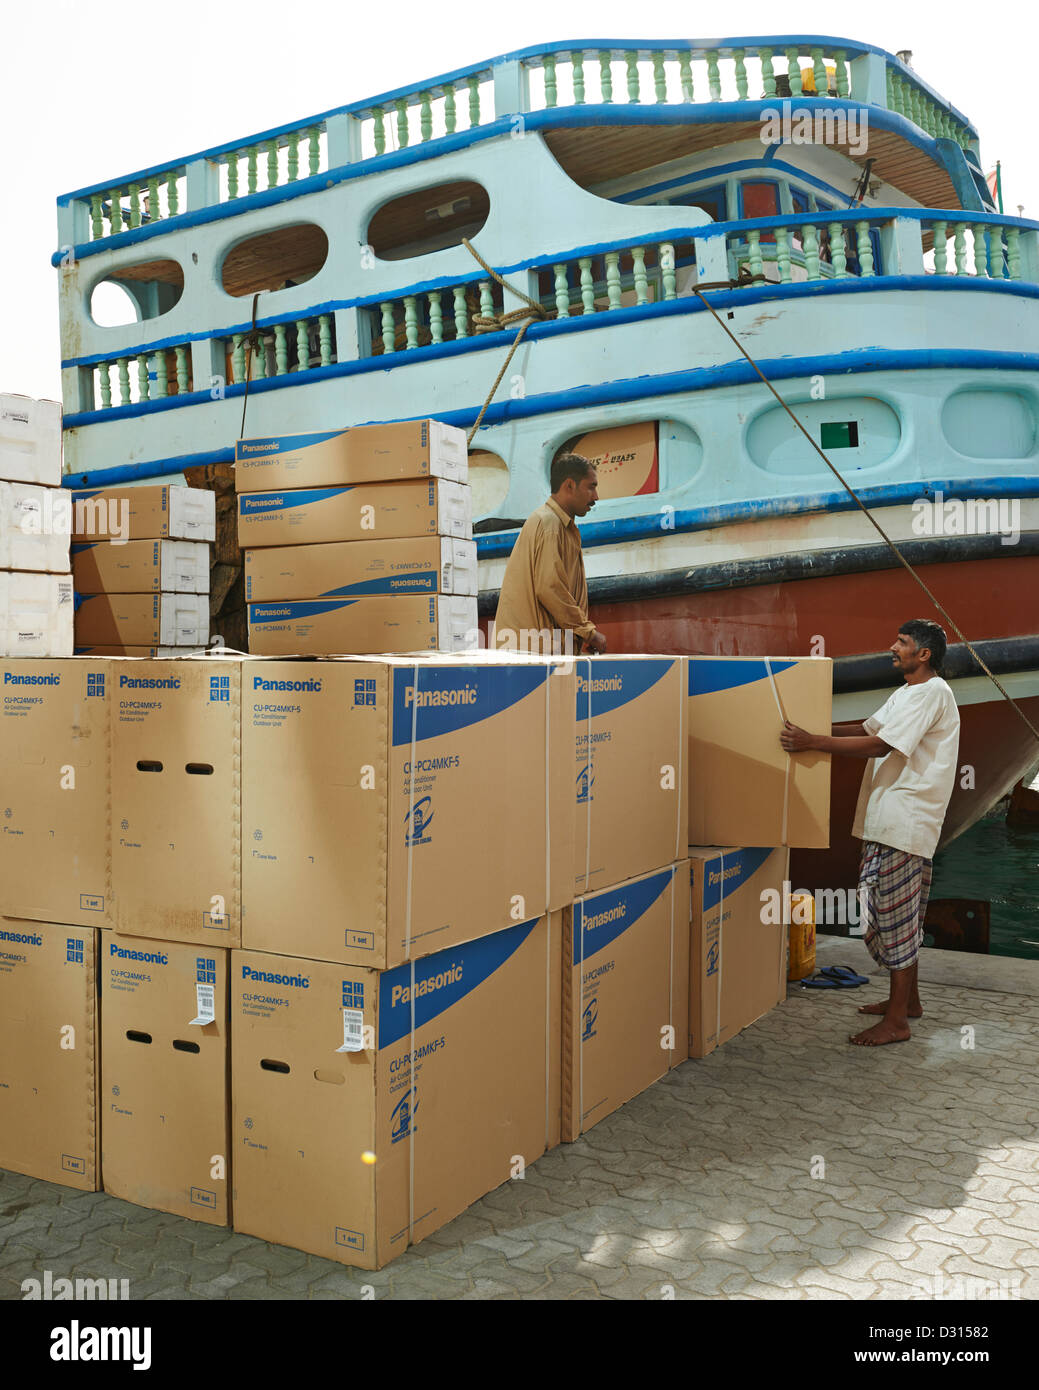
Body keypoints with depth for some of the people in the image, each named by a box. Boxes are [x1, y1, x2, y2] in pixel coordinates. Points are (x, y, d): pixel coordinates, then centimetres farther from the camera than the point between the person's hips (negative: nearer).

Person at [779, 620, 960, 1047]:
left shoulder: (931, 693, -15)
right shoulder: (908, 693, 19)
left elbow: (880, 745, -22)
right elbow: (868, 727, 21)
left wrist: (812, 742, -24)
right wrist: (814, 730, 10)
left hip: (904, 821, -10)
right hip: (889, 819, 10)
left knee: (895, 912, -7)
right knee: (900, 912, 18)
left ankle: (896, 1022, -1)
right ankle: (907, 999, 30)